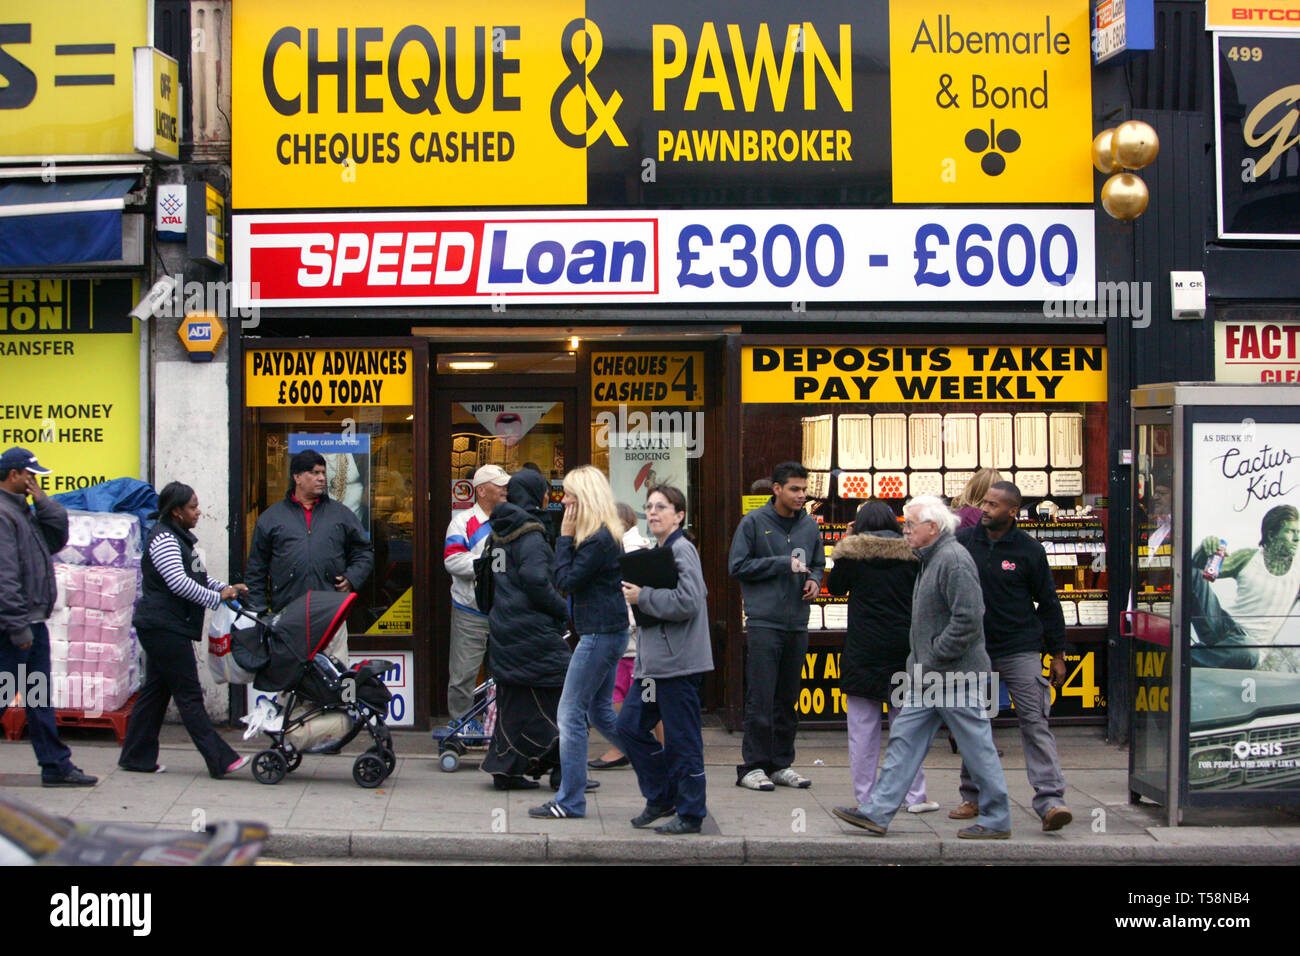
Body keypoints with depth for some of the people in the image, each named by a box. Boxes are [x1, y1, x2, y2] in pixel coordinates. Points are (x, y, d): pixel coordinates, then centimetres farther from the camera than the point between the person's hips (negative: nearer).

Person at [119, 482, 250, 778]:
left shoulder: (178, 537, 19)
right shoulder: (163, 538, -14)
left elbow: (197, 577, 26)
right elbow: (179, 582, -22)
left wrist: (226, 588, 11)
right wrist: (217, 598, -16)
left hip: (162, 628, 10)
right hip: (164, 628, -10)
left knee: (155, 690, 12)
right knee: (189, 694, -8)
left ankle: (136, 756, 16)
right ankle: (219, 760, -8)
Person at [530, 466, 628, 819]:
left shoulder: (598, 540, -18)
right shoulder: (606, 535, 14)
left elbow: (565, 581, -15)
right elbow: (567, 580, 15)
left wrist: (565, 537, -11)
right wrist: (568, 539, 5)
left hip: (600, 634, -11)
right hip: (607, 631, 11)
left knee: (571, 713, -4)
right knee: (601, 711, 18)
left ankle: (570, 801, 2)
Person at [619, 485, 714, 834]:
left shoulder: (682, 550, -12)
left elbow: (687, 602, -23)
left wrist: (642, 597, -15)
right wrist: (638, 596, 8)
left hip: (679, 661, -10)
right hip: (653, 660, 10)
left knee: (682, 740, -1)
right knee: (630, 726, 11)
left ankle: (690, 815, 9)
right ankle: (661, 799, 24)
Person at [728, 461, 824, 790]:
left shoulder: (809, 526, 12)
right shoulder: (754, 522, -3)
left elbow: (818, 563, 24)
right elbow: (738, 565, -6)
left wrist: (814, 580, 1)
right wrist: (784, 563, -11)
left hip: (798, 623, 5)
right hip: (764, 621, -5)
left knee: (788, 698, 10)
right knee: (761, 698, -6)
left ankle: (781, 764, 18)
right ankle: (753, 766, 0)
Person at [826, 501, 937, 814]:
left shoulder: (851, 553, -4)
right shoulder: (911, 553, 0)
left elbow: (835, 587, 10)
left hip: (862, 649, -1)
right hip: (903, 647, 1)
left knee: (863, 728, 3)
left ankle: (866, 798, 5)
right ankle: (915, 796, 11)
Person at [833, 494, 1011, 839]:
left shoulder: (954, 560, -17)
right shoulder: (931, 559, 16)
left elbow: (968, 619, -23)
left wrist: (934, 660, -18)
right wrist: (919, 664, 19)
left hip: (956, 675, -11)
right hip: (930, 676, 11)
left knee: (977, 747, 0)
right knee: (904, 738, 8)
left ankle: (997, 821, 12)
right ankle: (877, 812, 10)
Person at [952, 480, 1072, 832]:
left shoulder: (1029, 550, -2)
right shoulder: (962, 542, 3)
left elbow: (1048, 602, 4)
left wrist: (1057, 653, 4)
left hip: (1020, 649, -3)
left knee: (1035, 723, -10)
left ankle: (1050, 800, -14)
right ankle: (973, 796, 20)